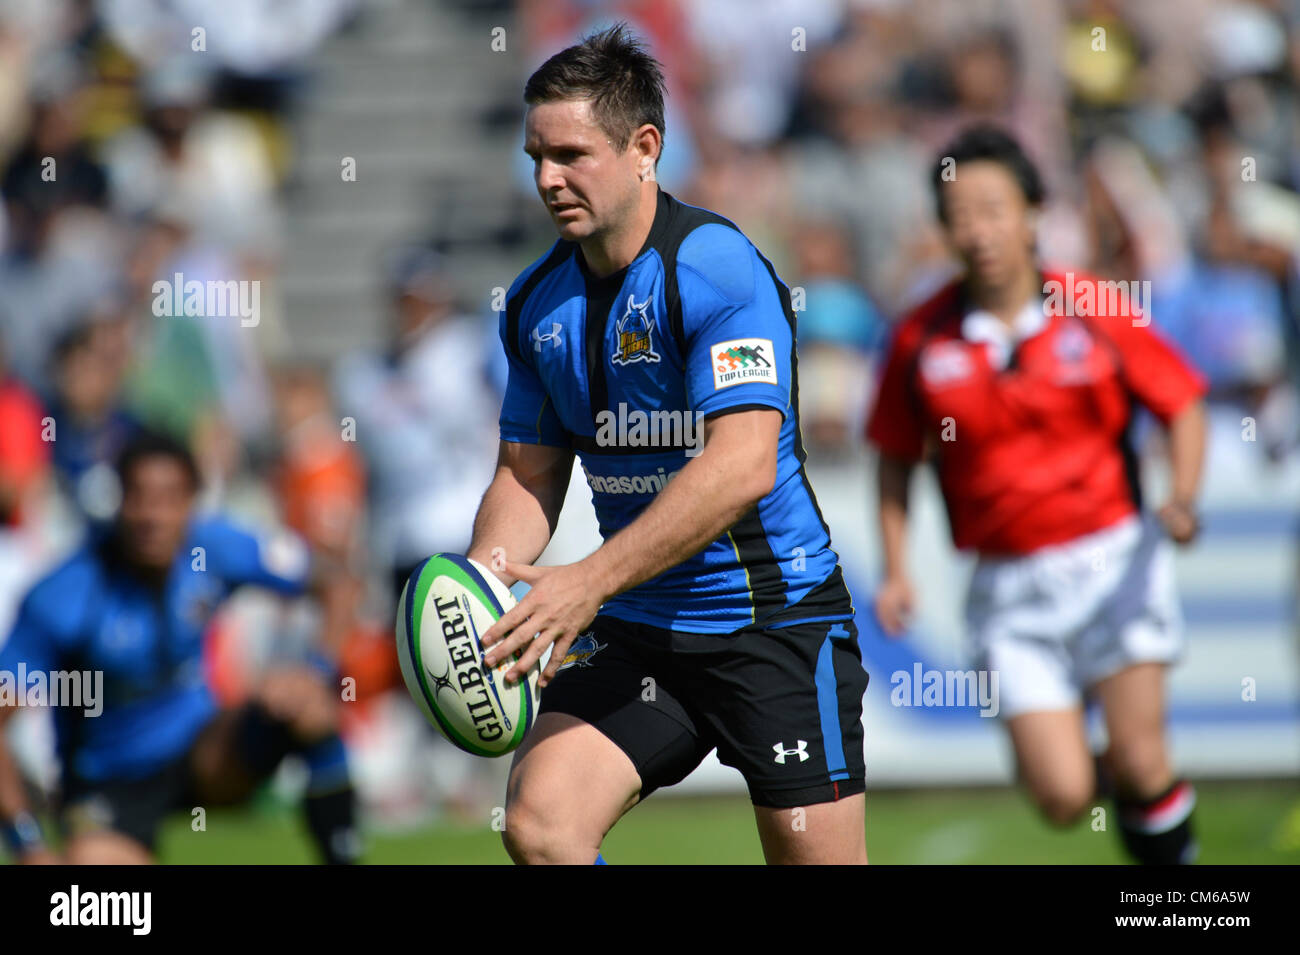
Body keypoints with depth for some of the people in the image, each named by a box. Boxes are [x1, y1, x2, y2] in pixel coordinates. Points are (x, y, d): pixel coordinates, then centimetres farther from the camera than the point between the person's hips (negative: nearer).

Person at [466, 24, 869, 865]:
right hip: (634, 635, 6)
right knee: (537, 824, -16)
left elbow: (743, 465, -26)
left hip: (776, 621, -5)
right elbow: (529, 474, 15)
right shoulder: (538, 303, 6)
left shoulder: (717, 269, -16)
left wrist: (589, 582, -30)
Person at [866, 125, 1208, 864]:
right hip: (1011, 587, 1)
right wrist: (897, 569, 3)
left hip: (1112, 558, -1)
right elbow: (896, 455, 12)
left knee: (1140, 766, -12)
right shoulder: (923, 339, -2)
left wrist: (1182, 500, -12)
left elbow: (1183, 404, 5)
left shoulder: (1097, 311, -5)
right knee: (1063, 797, -8)